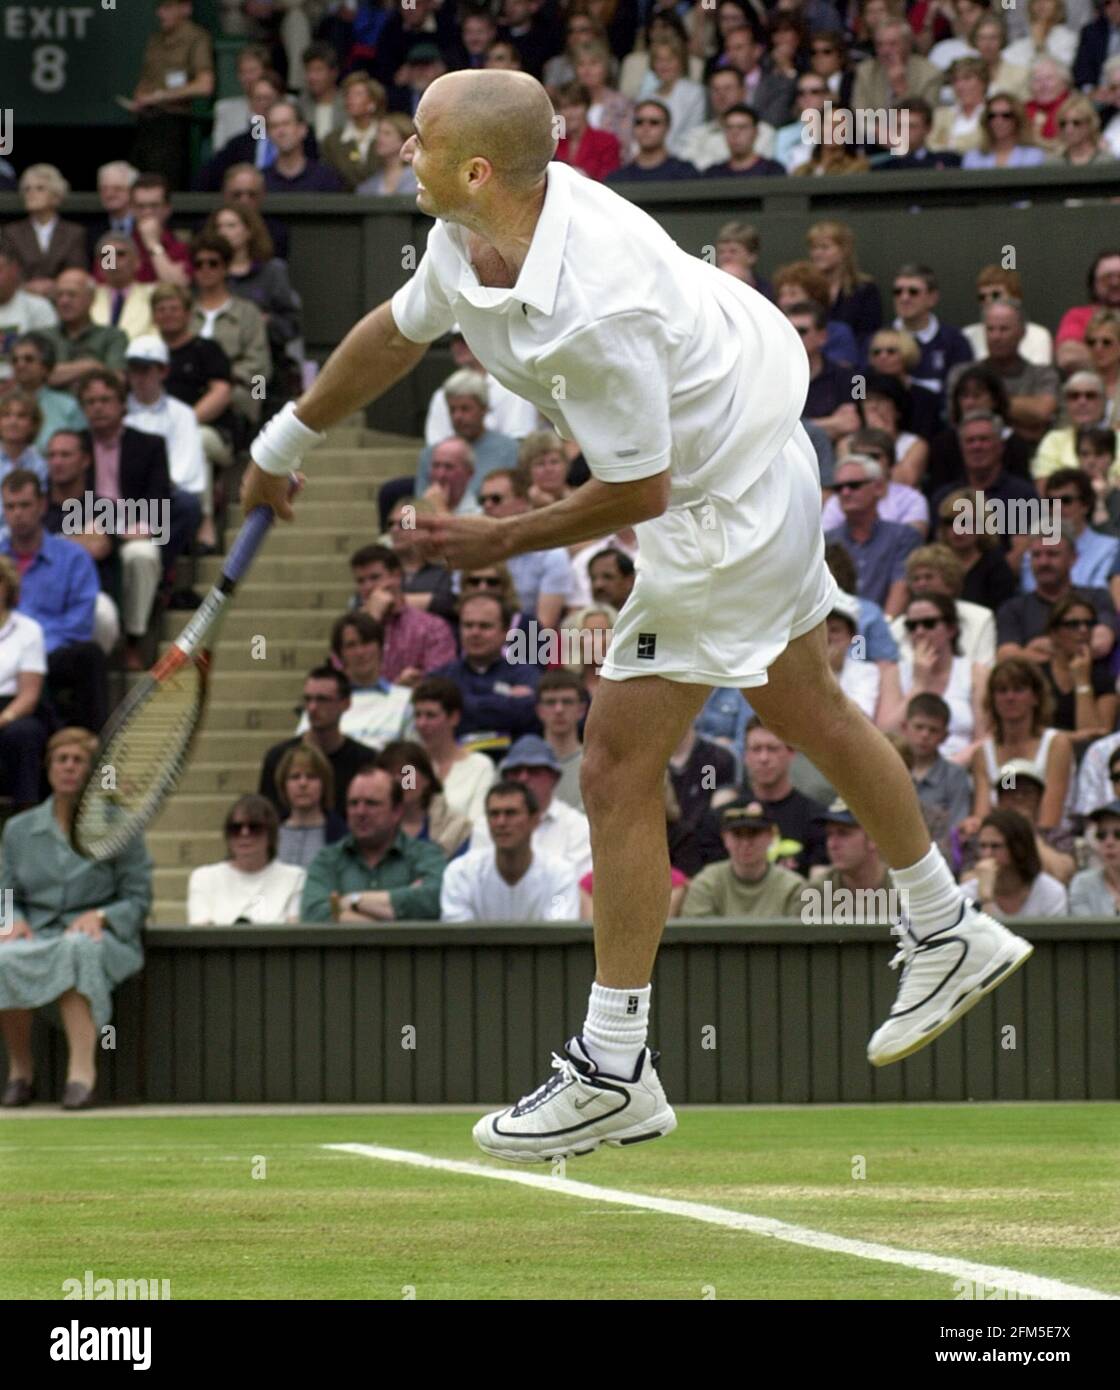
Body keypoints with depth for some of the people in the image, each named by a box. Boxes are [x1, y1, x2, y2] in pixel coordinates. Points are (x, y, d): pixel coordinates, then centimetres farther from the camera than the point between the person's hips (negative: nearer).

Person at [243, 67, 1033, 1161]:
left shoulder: (592, 311, -38)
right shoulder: (469, 233, -10)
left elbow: (638, 490, -26)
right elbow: (398, 332, 11)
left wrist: (505, 541, -13)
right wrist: (284, 442, 23)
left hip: (722, 516, -10)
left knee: (618, 768, -5)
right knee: (803, 708, 25)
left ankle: (613, 1070, 4)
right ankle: (949, 936, 44)